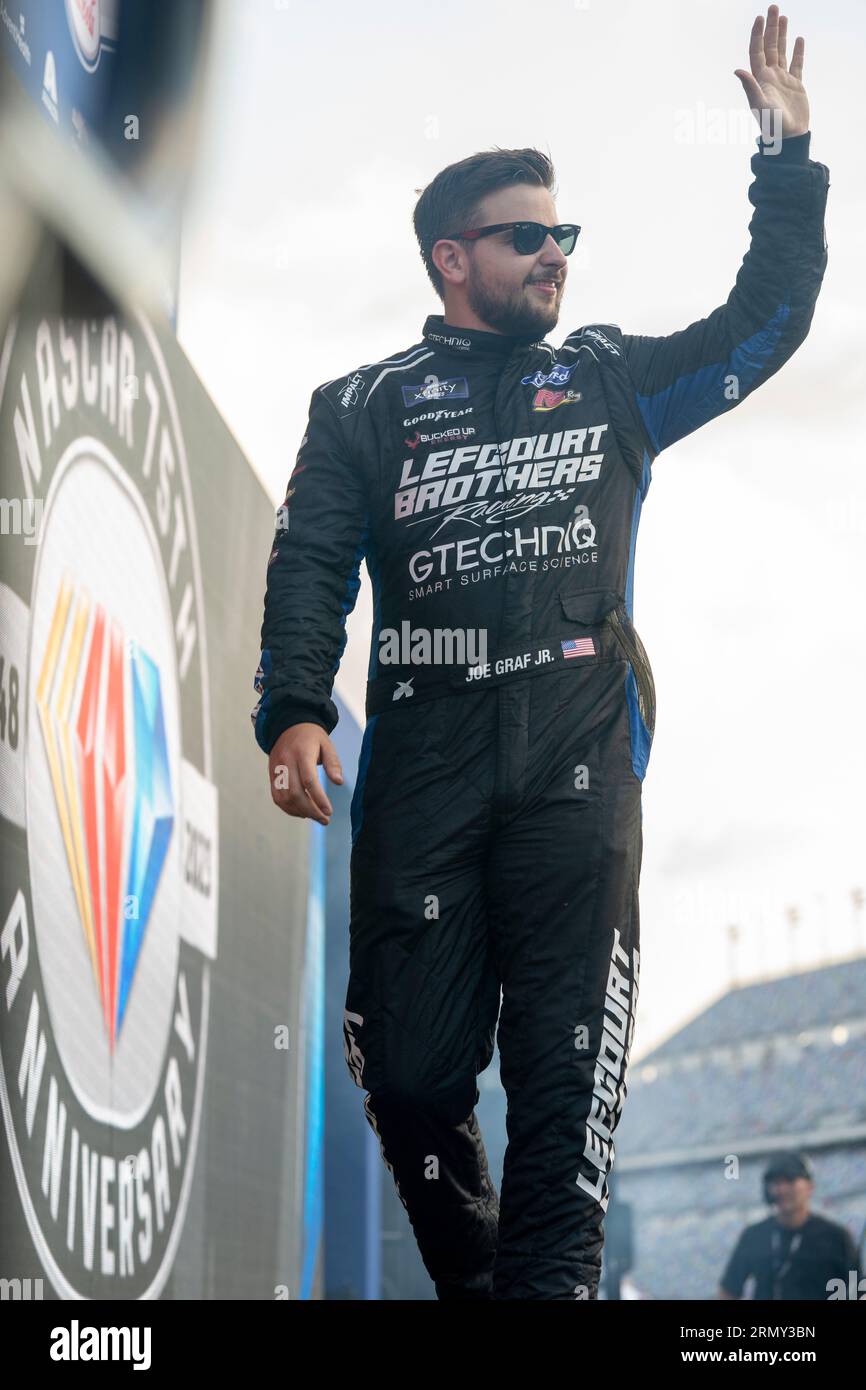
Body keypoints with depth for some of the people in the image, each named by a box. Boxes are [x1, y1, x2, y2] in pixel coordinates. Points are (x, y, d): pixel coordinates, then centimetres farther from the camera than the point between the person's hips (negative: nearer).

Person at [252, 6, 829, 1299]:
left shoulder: (612, 379, 21)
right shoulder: (364, 408, 14)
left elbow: (763, 323, 20)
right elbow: (310, 564, 4)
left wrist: (787, 159, 11)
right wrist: (294, 710, -12)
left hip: (578, 754, 1)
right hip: (422, 759, 0)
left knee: (569, 1062, -11)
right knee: (410, 1070, -4)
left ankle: (549, 1283, -12)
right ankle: (469, 1277, 15)